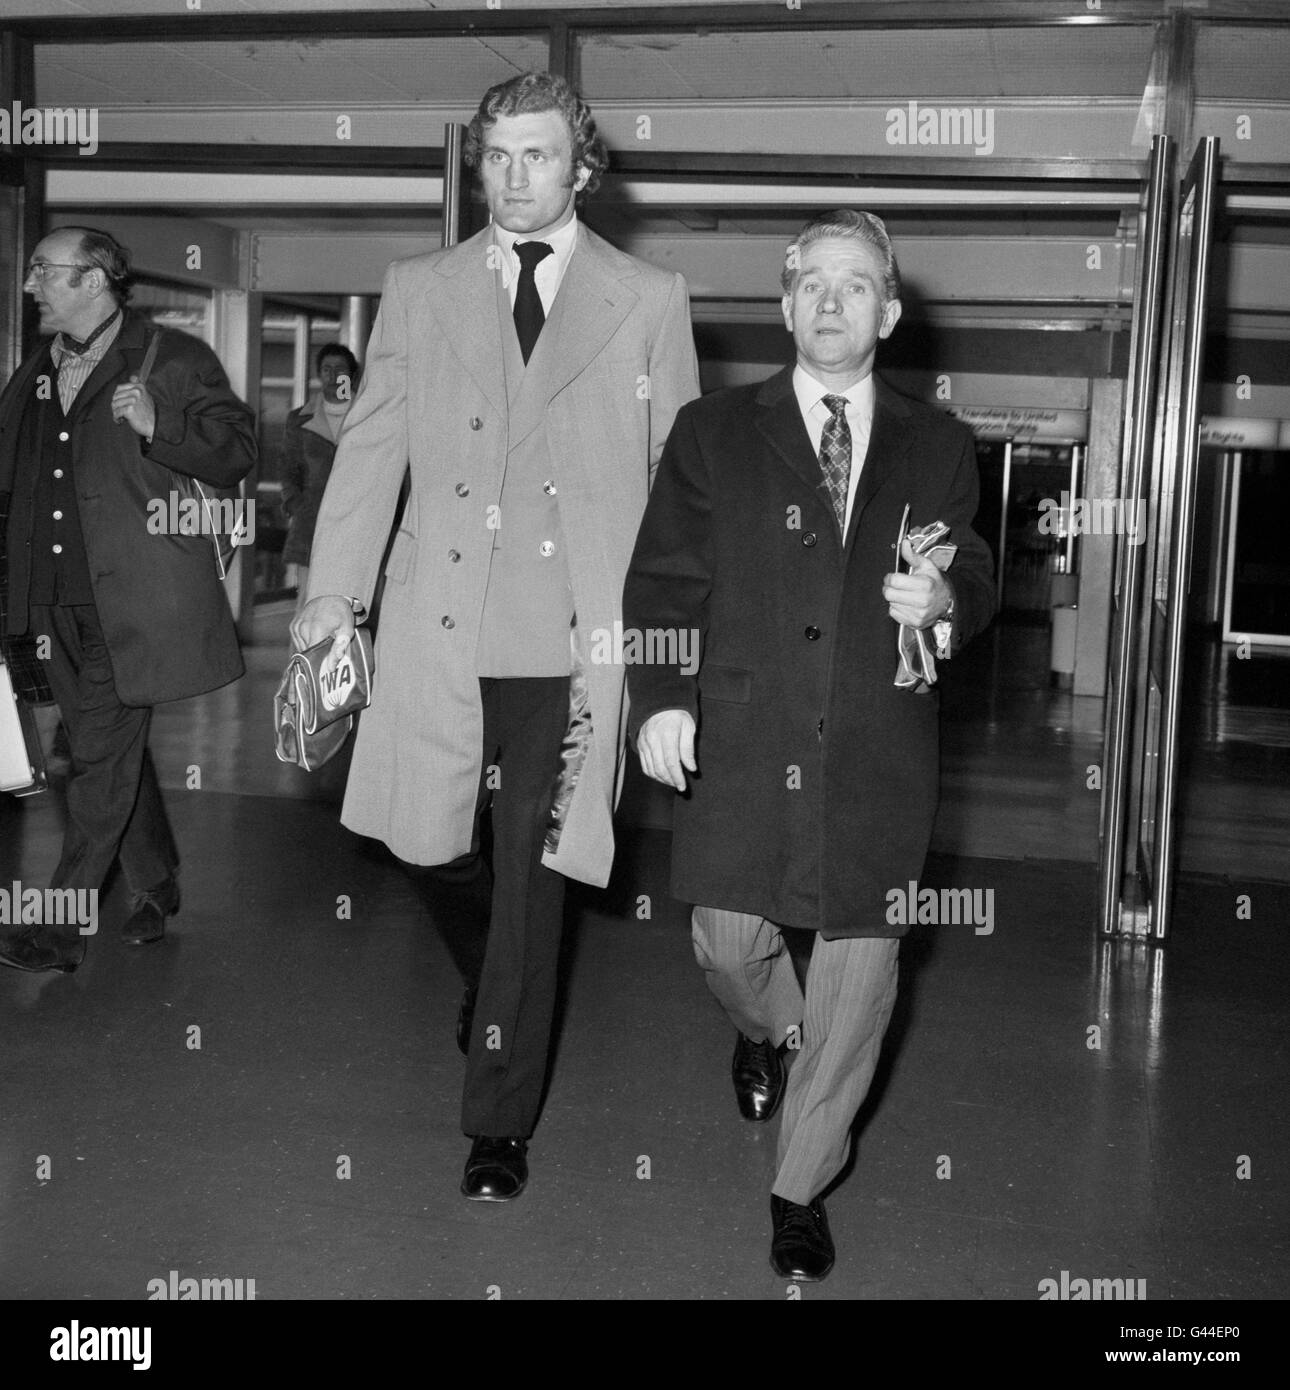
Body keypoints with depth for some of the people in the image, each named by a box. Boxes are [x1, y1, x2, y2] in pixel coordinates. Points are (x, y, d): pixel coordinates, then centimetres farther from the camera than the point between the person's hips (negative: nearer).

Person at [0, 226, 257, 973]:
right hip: (61, 603, 7)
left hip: (132, 599, -7)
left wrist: (158, 424, -21)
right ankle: (158, 888, 31)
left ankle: (62, 929, -1)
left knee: (102, 760, -6)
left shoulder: (175, 359, -3)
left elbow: (238, 449, -7)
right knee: (117, 752, 15)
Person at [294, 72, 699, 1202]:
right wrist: (334, 593, -1)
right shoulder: (420, 290, 11)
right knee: (434, 841, 8)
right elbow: (372, 448, 8)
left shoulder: (650, 300, 6)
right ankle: (487, 991, 42)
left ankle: (501, 1122, 13)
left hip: (576, 633, -2)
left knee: (531, 874, -1)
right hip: (442, 621, 2)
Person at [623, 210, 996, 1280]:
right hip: (743, 740, 0)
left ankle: (803, 1190, 23)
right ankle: (768, 1028, 41)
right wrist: (661, 697, -12)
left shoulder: (938, 448, 10)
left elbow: (975, 585, 11)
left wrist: (945, 601, -13)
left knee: (860, 966, 4)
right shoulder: (714, 432, 7)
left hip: (880, 753, 1)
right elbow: (664, 581, 2)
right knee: (729, 941, 1)